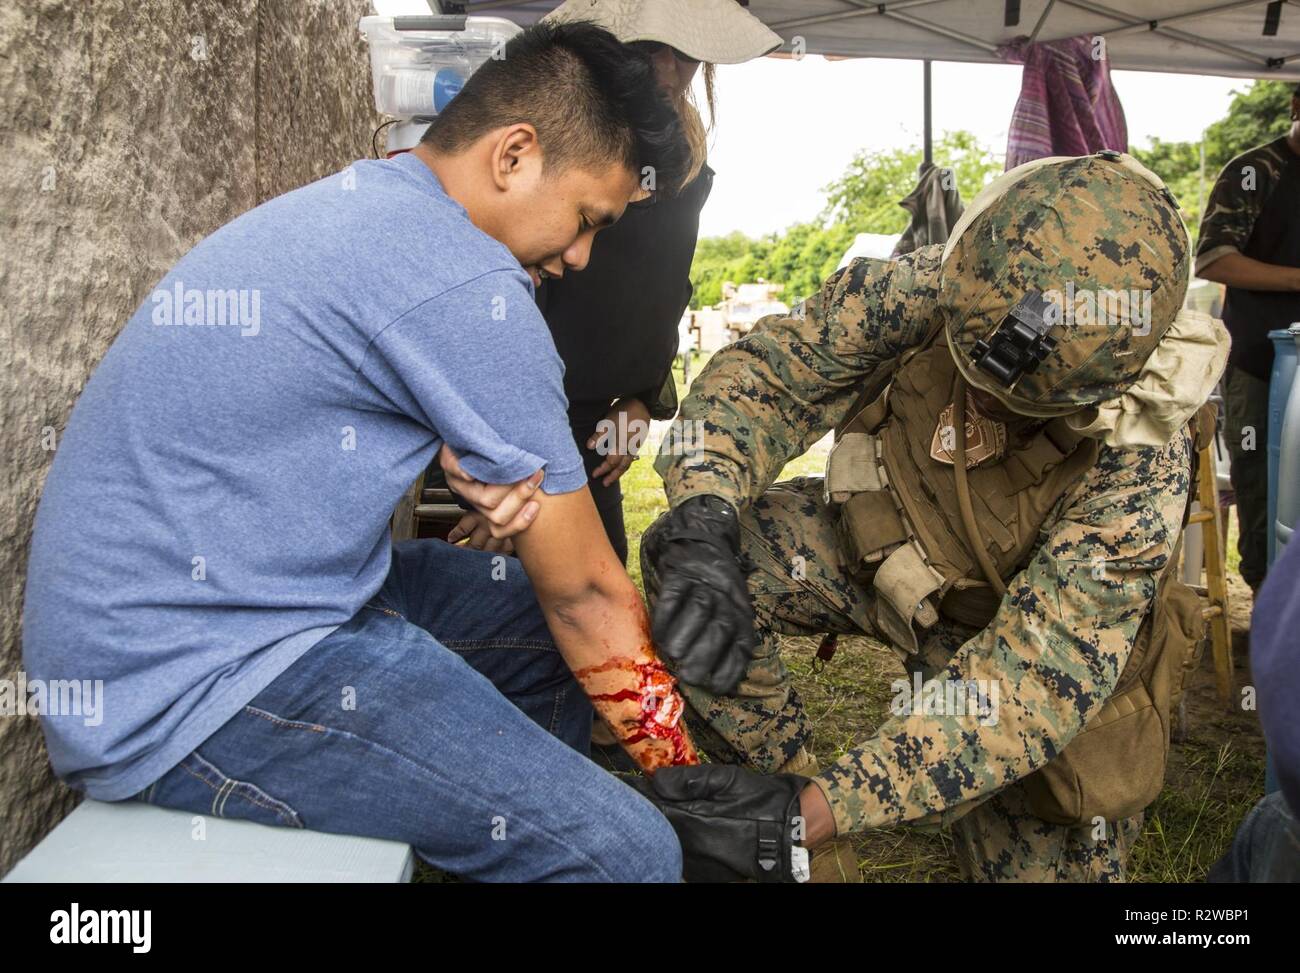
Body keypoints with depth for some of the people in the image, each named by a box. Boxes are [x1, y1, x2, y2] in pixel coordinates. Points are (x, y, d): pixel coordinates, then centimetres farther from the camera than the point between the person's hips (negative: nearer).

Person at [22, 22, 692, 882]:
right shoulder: (464, 283, -20)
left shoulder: (352, 201, 10)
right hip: (190, 683, -10)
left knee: (547, 630, 15)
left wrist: (464, 455, -7)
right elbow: (585, 588, -13)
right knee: (625, 851, -19)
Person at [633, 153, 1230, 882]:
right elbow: (767, 369, -20)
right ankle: (780, 778, -4)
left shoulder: (1139, 460, -34)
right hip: (887, 553, 2)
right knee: (683, 556, -22)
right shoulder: (920, 293, -28)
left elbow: (1036, 679, -38)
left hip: (1024, 610, -1)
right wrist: (703, 519, -41)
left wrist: (813, 815, -46)